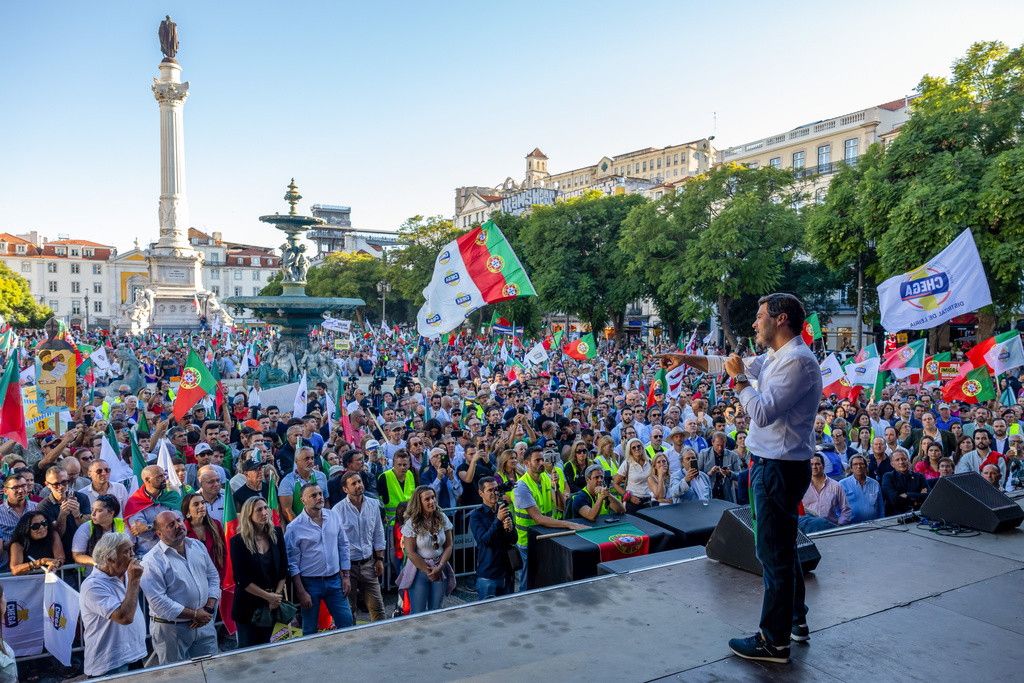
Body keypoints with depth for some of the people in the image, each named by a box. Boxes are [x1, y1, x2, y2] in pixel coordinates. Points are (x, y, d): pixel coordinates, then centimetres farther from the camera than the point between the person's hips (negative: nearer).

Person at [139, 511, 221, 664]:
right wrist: (195, 614, -17)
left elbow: (213, 576, 10)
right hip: (171, 628, -5)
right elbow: (158, 601, -20)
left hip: (205, 624, 5)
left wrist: (209, 608, -5)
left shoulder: (198, 546, 5)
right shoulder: (152, 561, -15)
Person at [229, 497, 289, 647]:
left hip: (274, 602, 3)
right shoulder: (238, 541, -14)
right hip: (248, 604, -3)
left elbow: (284, 568, 1)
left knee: (265, 645, 15)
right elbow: (242, 579, -14)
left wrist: (277, 595, -8)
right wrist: (268, 596, -13)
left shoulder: (276, 533, -2)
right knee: (248, 649, 8)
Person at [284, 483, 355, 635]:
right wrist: (301, 592, -10)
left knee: (347, 622, 7)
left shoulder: (333, 516, 1)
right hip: (310, 583, -3)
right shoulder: (294, 528, -11)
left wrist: (346, 576, 5)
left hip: (335, 580, 3)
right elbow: (292, 563, -8)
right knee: (310, 631, 11)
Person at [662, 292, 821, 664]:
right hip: (774, 464, 10)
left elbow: (762, 413, -25)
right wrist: (687, 359, 18)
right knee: (782, 546, 21)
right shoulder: (774, 357, 10)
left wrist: (739, 378, -13)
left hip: (780, 468, -10)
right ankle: (795, 619, 36)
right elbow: (732, 365, 22)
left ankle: (774, 641, 10)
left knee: (774, 552, -2)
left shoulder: (797, 361, -20)